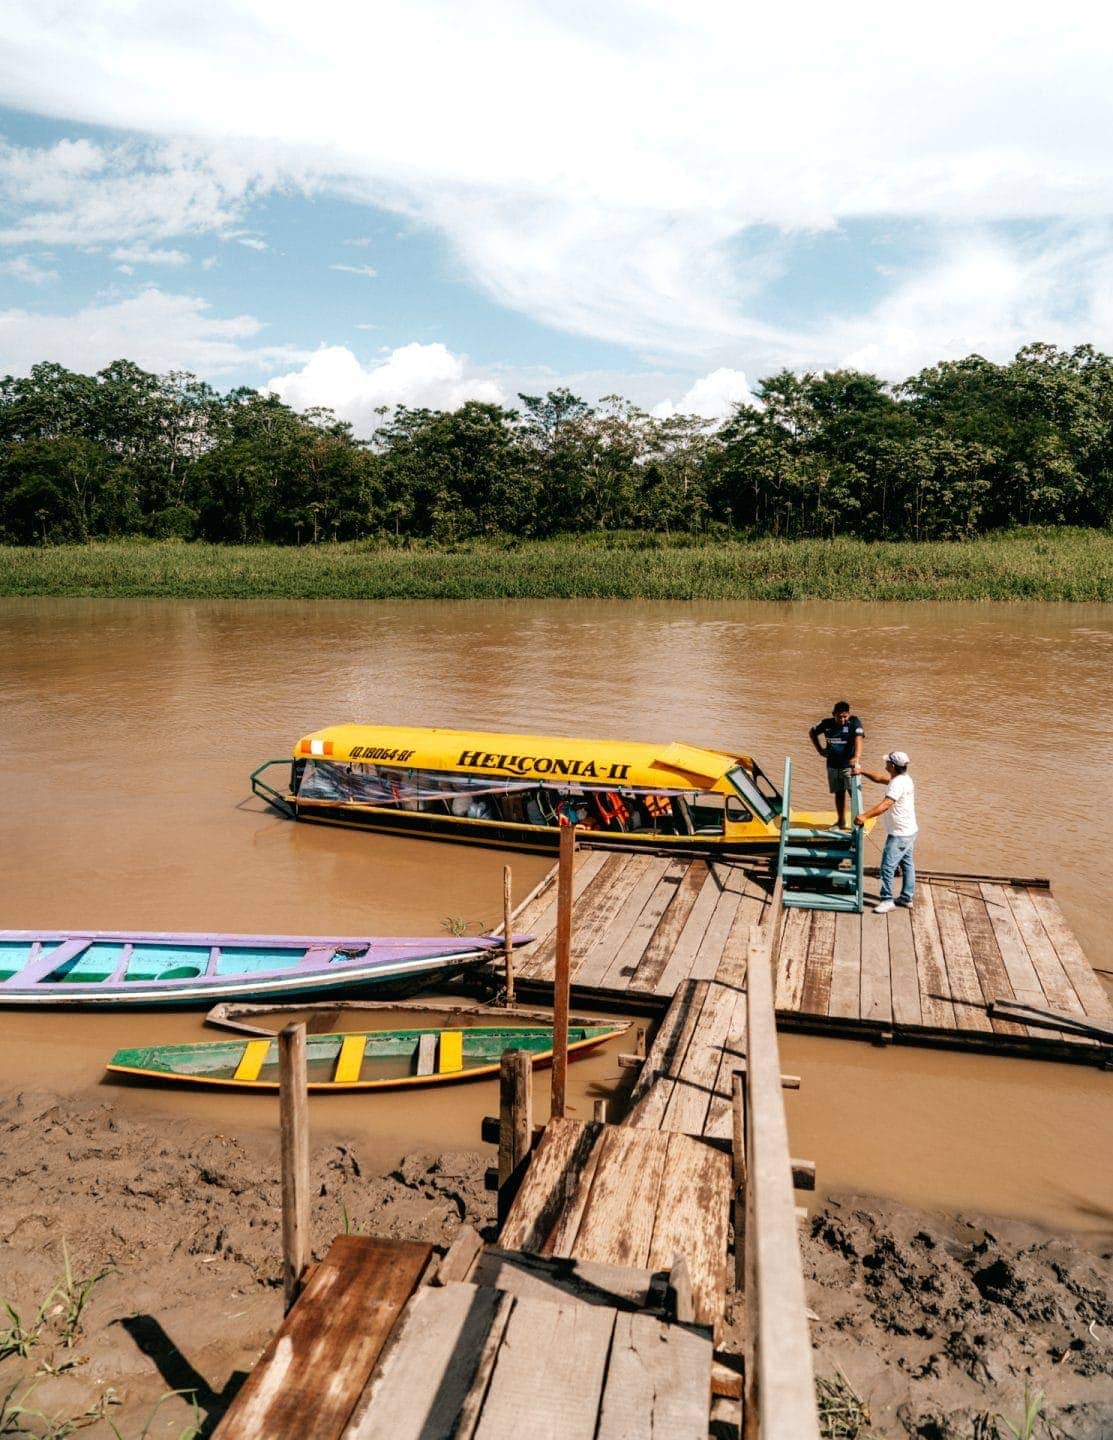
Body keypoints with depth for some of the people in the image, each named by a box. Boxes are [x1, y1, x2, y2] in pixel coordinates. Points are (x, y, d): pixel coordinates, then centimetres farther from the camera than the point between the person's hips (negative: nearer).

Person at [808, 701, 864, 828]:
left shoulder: (854, 722, -14)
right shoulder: (827, 723, -4)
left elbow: (858, 739, -30)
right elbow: (812, 732, 14)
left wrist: (856, 757, -46)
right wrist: (820, 749, 5)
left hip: (849, 765, -4)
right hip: (833, 765, 4)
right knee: (839, 793, 15)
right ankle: (842, 822, 28)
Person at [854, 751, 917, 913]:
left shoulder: (898, 783, -24)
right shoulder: (904, 778, 9)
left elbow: (886, 804, -36)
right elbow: (879, 779, 23)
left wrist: (865, 816, -41)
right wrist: (862, 772, 17)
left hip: (899, 834, -11)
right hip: (909, 831, 11)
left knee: (888, 867, -5)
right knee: (907, 864, 17)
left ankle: (887, 900, 2)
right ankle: (907, 898, 26)